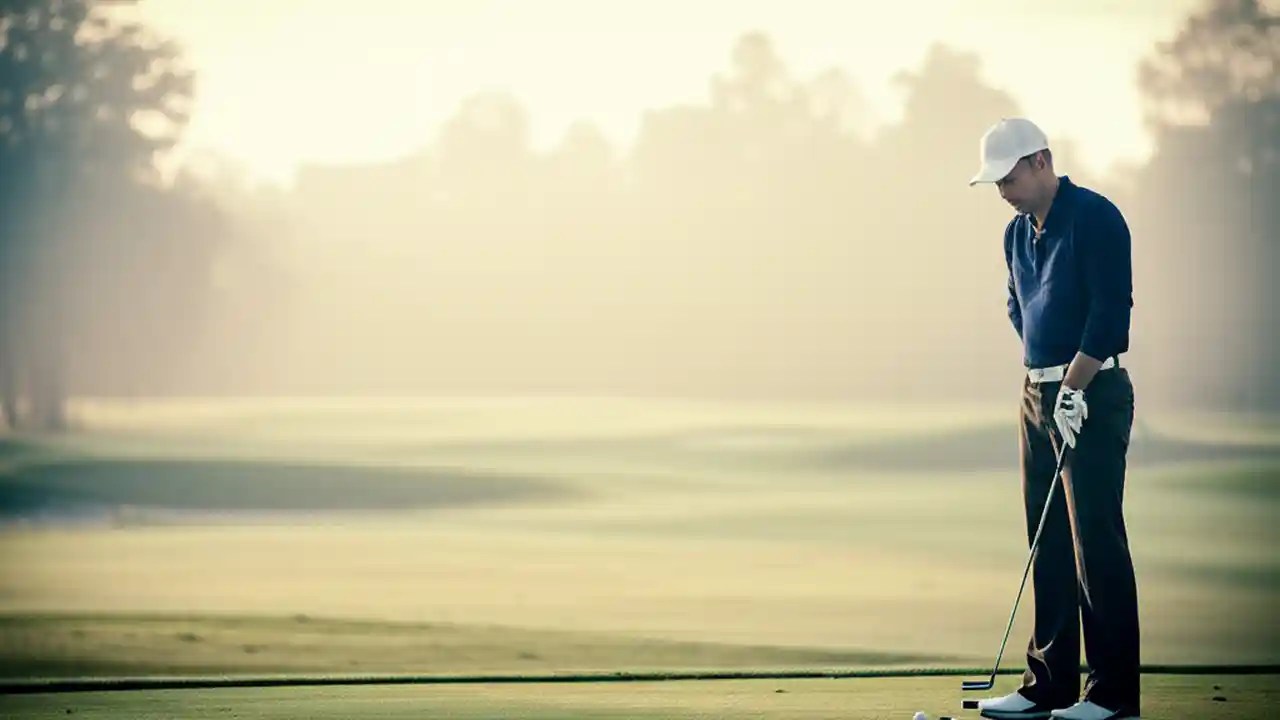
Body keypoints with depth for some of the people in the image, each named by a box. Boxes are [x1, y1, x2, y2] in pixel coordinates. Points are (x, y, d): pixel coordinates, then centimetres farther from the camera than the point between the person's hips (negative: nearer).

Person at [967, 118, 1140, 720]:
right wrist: (1041, 370, 12)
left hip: (1092, 393, -8)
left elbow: (1111, 309, -17)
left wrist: (1073, 385, -17)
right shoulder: (1018, 233, 14)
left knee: (1096, 540, -9)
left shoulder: (1095, 218, -11)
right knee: (1048, 544, 8)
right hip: (1039, 393, 8)